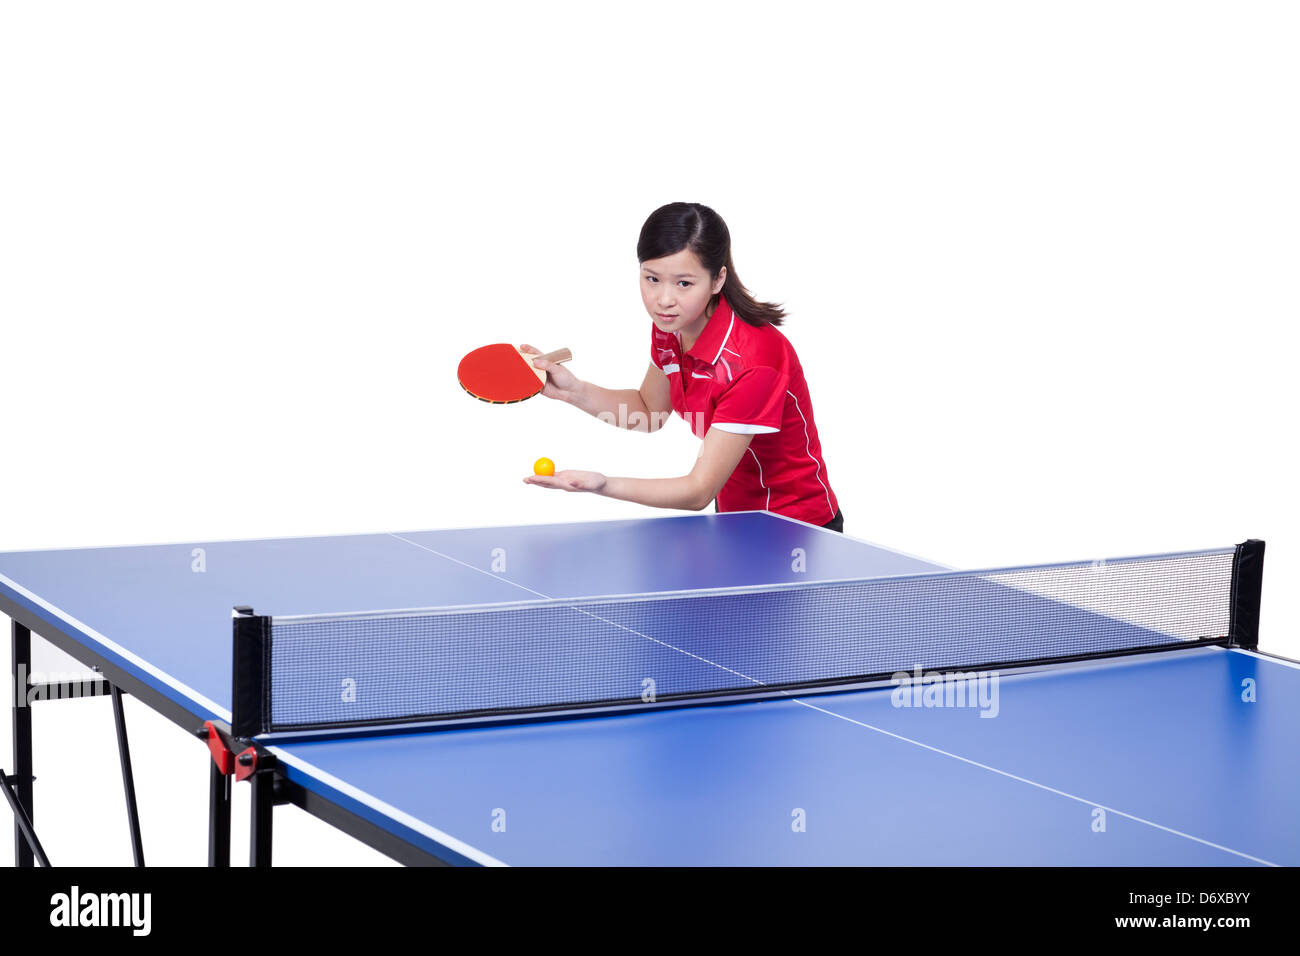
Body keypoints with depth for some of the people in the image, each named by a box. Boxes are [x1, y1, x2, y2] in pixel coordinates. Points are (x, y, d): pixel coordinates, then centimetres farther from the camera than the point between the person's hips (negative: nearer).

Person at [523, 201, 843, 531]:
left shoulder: (753, 364, -30)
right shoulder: (669, 326, -7)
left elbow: (700, 491, -28)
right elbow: (650, 410, 14)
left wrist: (603, 485, -41)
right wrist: (575, 390, -4)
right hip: (733, 512, 7)